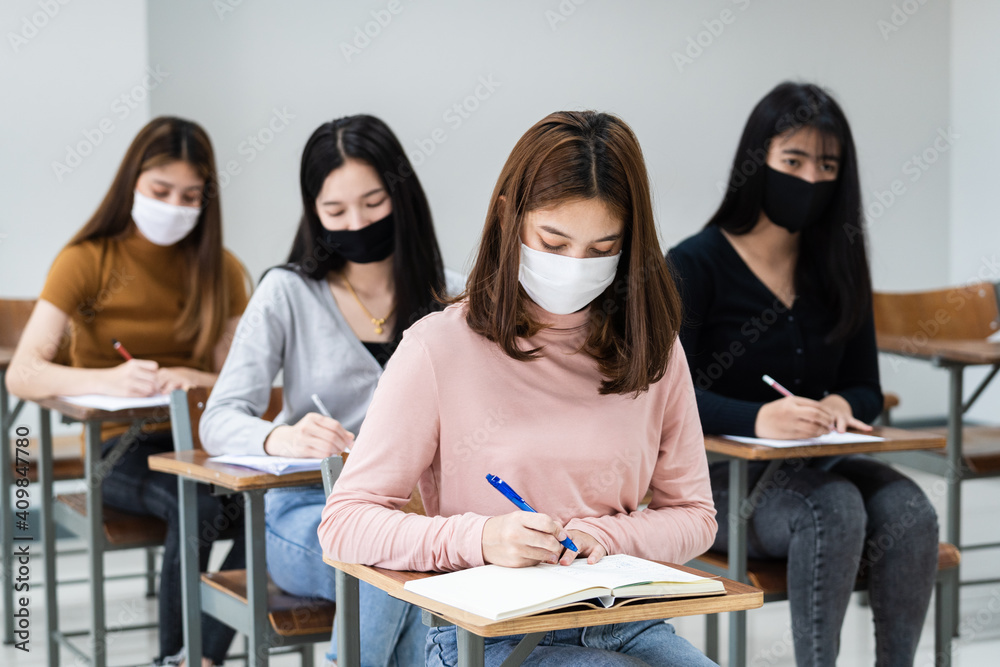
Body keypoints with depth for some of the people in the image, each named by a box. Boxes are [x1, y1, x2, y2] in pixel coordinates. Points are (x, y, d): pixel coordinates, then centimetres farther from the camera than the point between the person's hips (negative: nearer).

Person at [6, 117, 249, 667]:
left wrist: (191, 380, -20)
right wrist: (107, 380, -33)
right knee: (196, 509, -34)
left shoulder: (221, 271, 9)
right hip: (115, 448, -3)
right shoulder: (87, 261, -2)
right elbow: (22, 375, -13)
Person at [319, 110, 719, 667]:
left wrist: (605, 535, -9)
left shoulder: (652, 349, 7)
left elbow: (693, 514, 13)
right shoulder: (441, 347, -5)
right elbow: (345, 523, -6)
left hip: (625, 619, 4)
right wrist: (481, 539, -23)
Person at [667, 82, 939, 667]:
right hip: (721, 480, -4)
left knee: (909, 510, -26)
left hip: (816, 469, 5)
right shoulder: (695, 266, -7)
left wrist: (841, 406, -17)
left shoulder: (839, 269, 9)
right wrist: (757, 419, -36)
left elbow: (867, 391, 9)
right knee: (833, 509, -33)